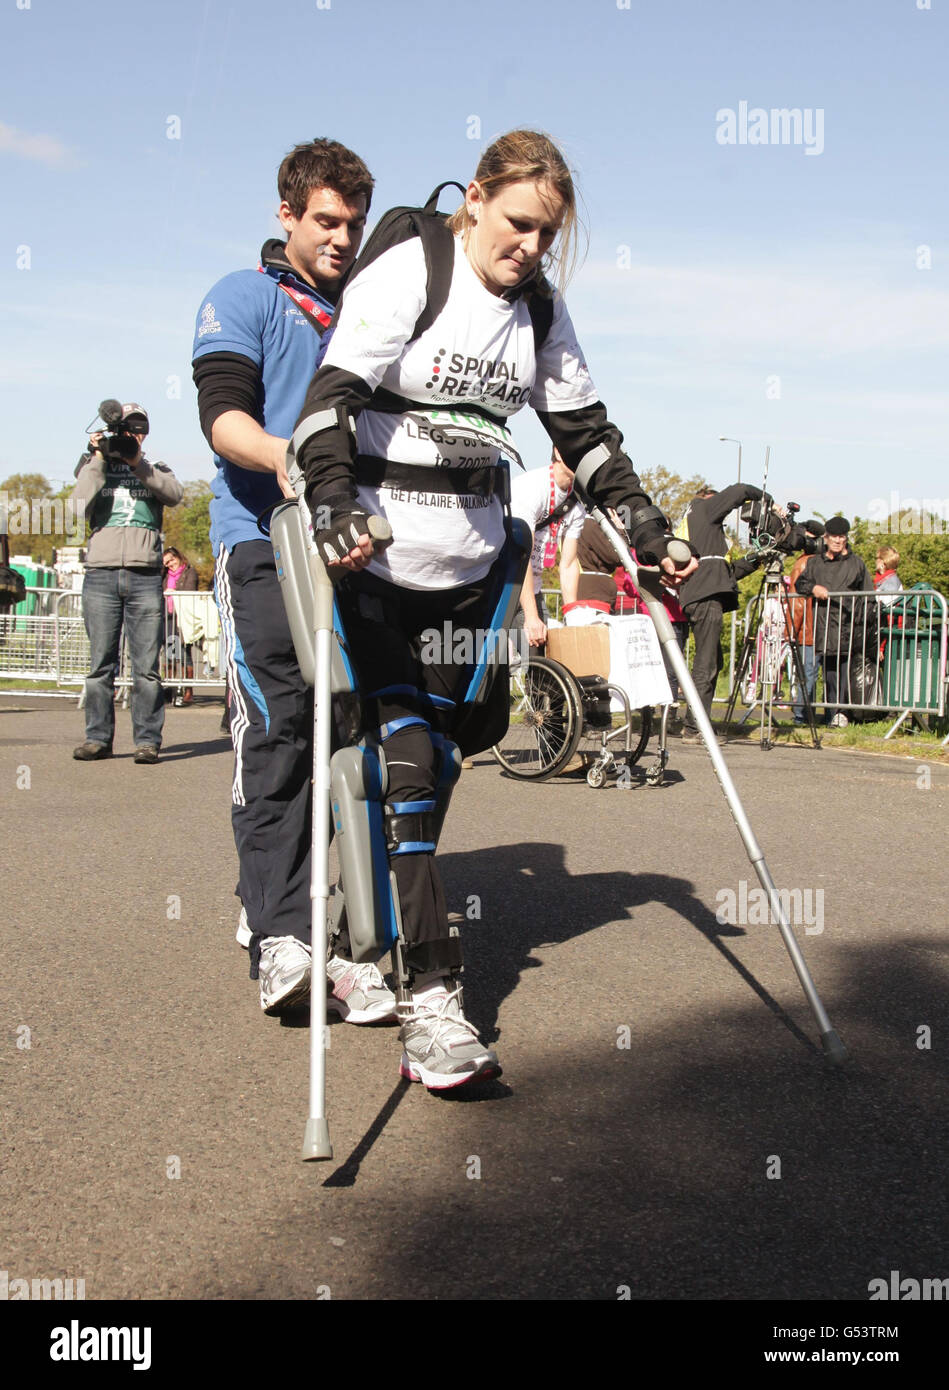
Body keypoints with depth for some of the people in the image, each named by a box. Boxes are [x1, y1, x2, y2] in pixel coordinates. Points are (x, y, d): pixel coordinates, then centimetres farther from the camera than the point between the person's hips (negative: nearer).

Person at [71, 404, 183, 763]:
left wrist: (137, 462, -9)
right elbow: (81, 504, -2)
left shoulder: (155, 471, 18)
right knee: (101, 663, 0)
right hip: (101, 574, 0)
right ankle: (98, 738, 6)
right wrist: (98, 458, 0)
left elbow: (175, 494, -4)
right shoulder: (93, 466, 18)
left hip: (145, 575, 0)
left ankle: (147, 740, -1)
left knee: (146, 665, -4)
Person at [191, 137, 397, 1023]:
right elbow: (222, 411, -6)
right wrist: (281, 454, -28)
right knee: (277, 727, -13)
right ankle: (277, 937, -11)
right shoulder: (241, 299, 9)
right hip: (263, 537, -4)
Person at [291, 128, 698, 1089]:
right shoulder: (406, 274, -8)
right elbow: (332, 398, -17)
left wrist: (649, 530, 9)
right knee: (403, 764, -13)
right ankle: (429, 999, -16)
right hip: (374, 555, -6)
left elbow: (585, 432, 15)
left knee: (435, 754, 6)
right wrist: (334, 511, -32)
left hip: (467, 566, 6)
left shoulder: (541, 309, 10)